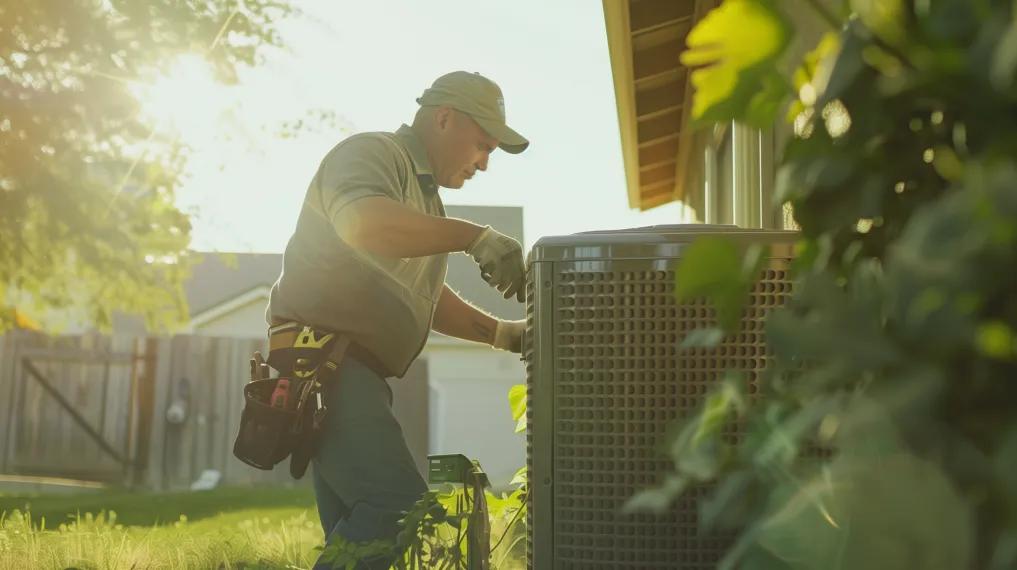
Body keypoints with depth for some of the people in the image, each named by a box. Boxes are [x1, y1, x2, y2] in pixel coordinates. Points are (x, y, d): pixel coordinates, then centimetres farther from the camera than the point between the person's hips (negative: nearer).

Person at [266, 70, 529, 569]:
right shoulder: (370, 153, -5)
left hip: (353, 371, 10)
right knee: (402, 507, -22)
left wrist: (501, 333, 17)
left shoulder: (423, 196, 25)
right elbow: (363, 224, -29)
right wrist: (474, 237, -26)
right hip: (321, 360, -10)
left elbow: (425, 300, 30)